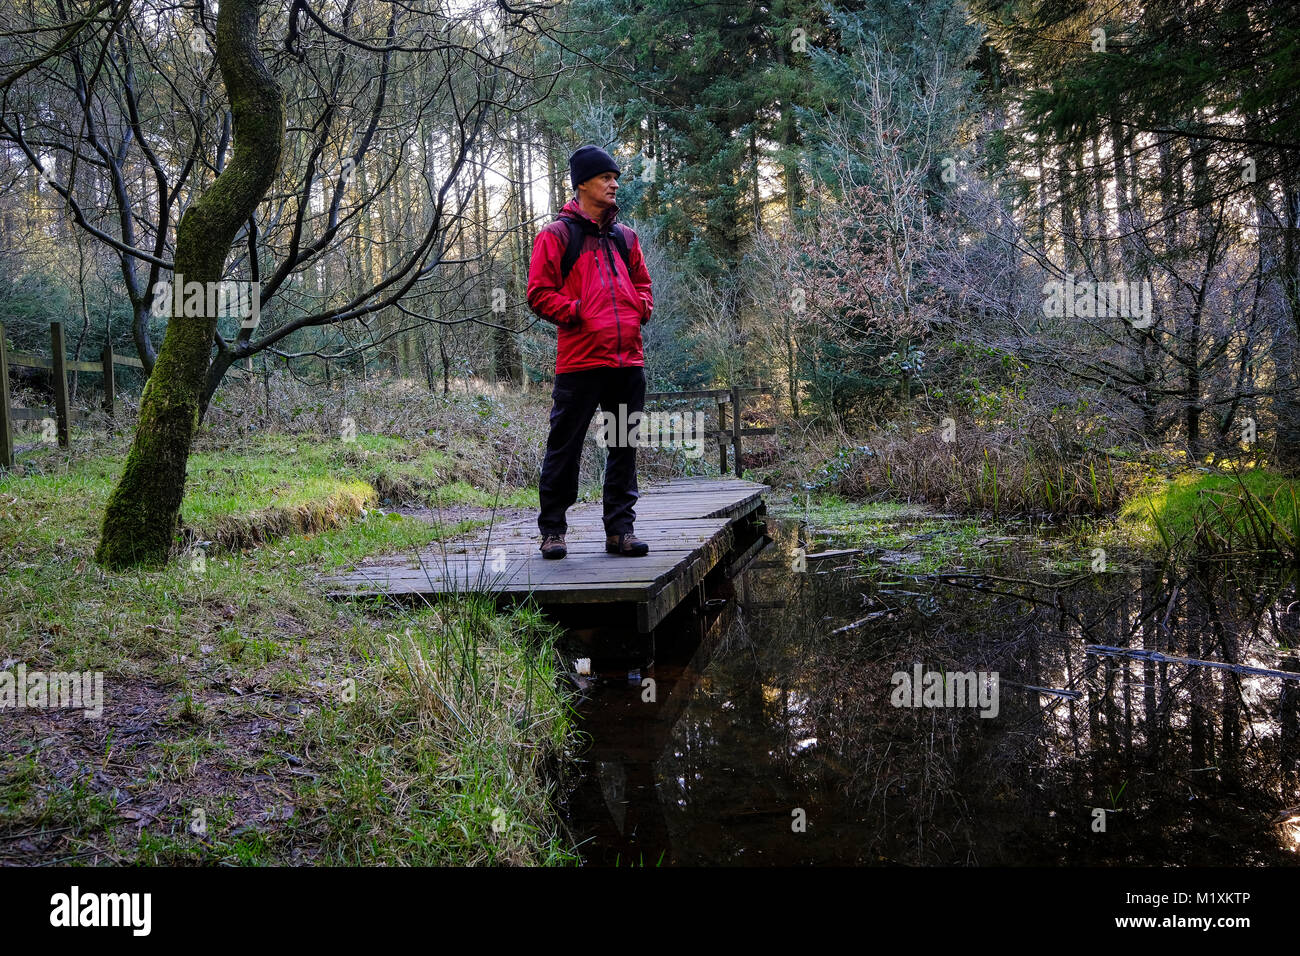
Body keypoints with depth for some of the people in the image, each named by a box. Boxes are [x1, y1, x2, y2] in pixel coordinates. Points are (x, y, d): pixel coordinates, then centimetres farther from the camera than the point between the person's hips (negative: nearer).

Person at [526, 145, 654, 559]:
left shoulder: (625, 237, 18)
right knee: (565, 446, 0)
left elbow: (642, 282, 28)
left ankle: (620, 529, 15)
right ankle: (552, 529, 12)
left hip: (628, 358, 6)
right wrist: (578, 314, -11)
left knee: (625, 446, 7)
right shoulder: (556, 235, 1)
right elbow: (539, 293, -3)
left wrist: (641, 309, 9)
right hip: (580, 359, -5)